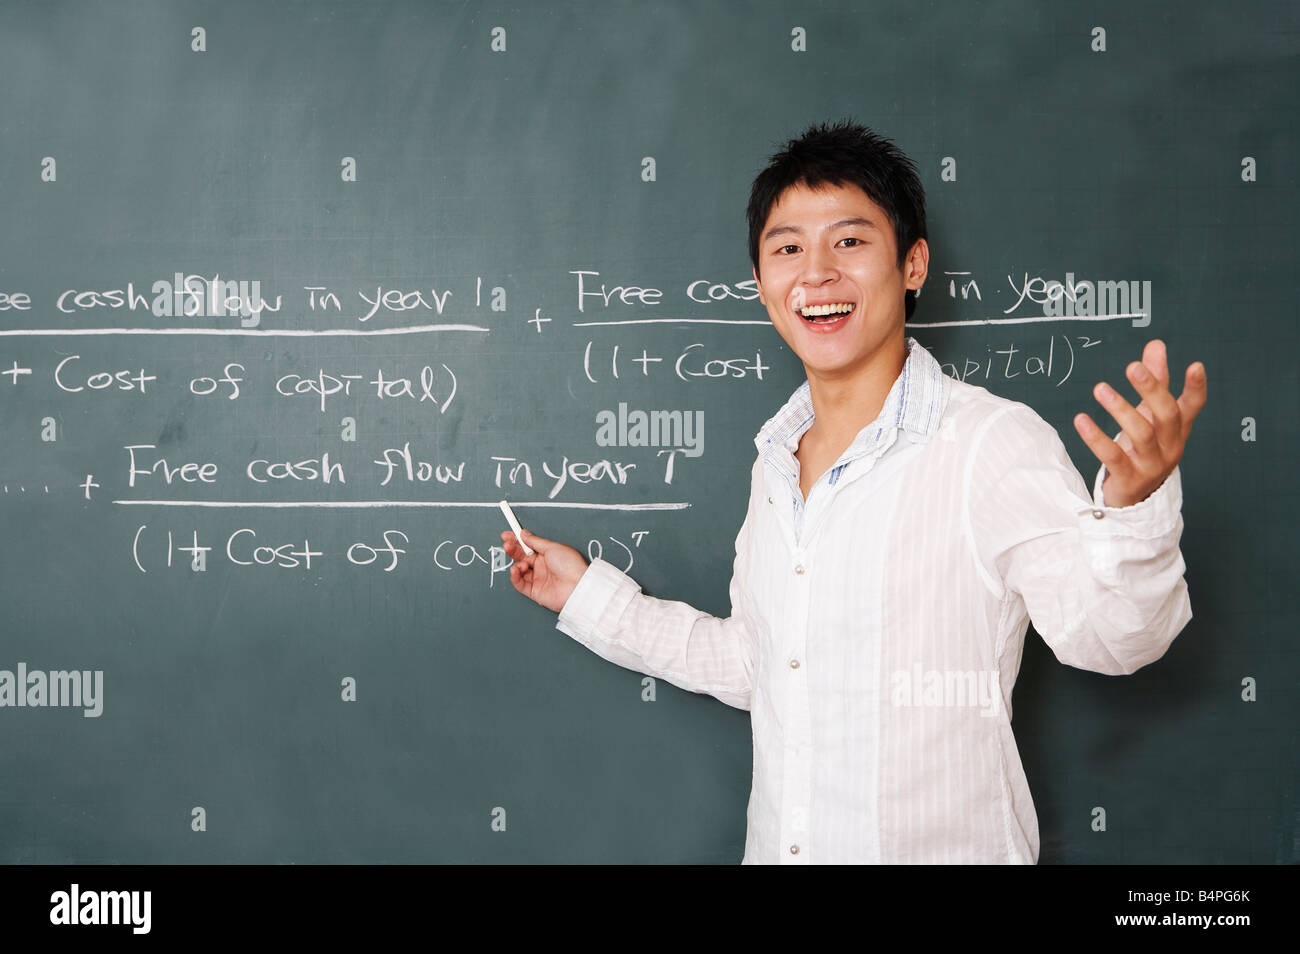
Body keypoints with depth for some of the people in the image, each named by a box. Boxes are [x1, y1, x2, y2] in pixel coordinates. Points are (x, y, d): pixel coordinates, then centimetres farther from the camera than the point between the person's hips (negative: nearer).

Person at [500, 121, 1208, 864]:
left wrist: (1134, 505, -43)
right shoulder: (776, 461, 6)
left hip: (945, 849, -6)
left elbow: (1107, 637, -25)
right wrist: (591, 597, 15)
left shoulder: (996, 441, -16)